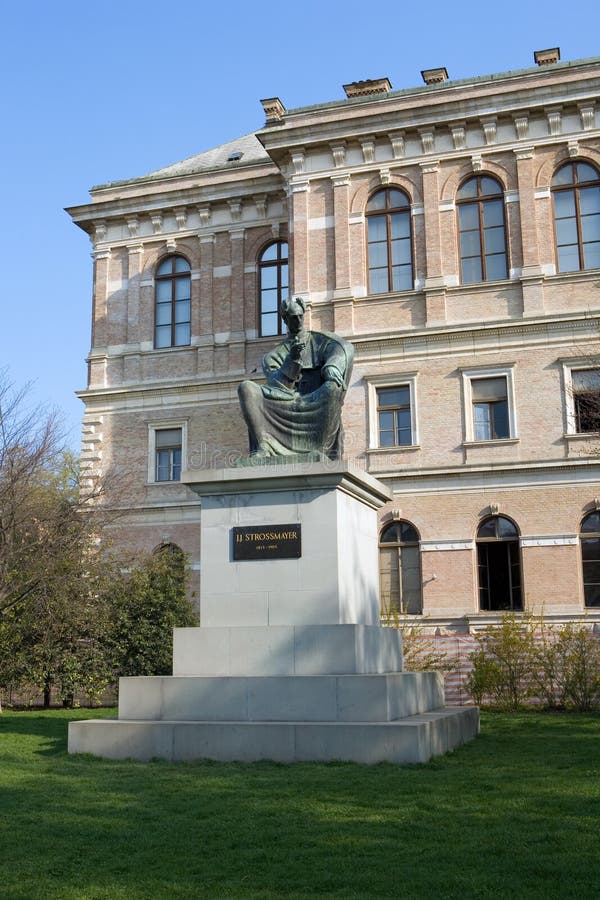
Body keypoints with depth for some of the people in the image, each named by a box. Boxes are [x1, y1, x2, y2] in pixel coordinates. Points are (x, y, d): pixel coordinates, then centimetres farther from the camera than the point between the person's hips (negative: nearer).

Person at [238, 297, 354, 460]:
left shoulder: (319, 341, 17)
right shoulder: (275, 354, 20)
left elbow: (343, 347, -7)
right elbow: (275, 384, 2)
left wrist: (333, 366, -31)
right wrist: (292, 359, -15)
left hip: (316, 401, -2)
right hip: (287, 400, 2)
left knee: (333, 387, -37)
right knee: (246, 388, -21)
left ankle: (321, 448, -40)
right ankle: (262, 445, -32)